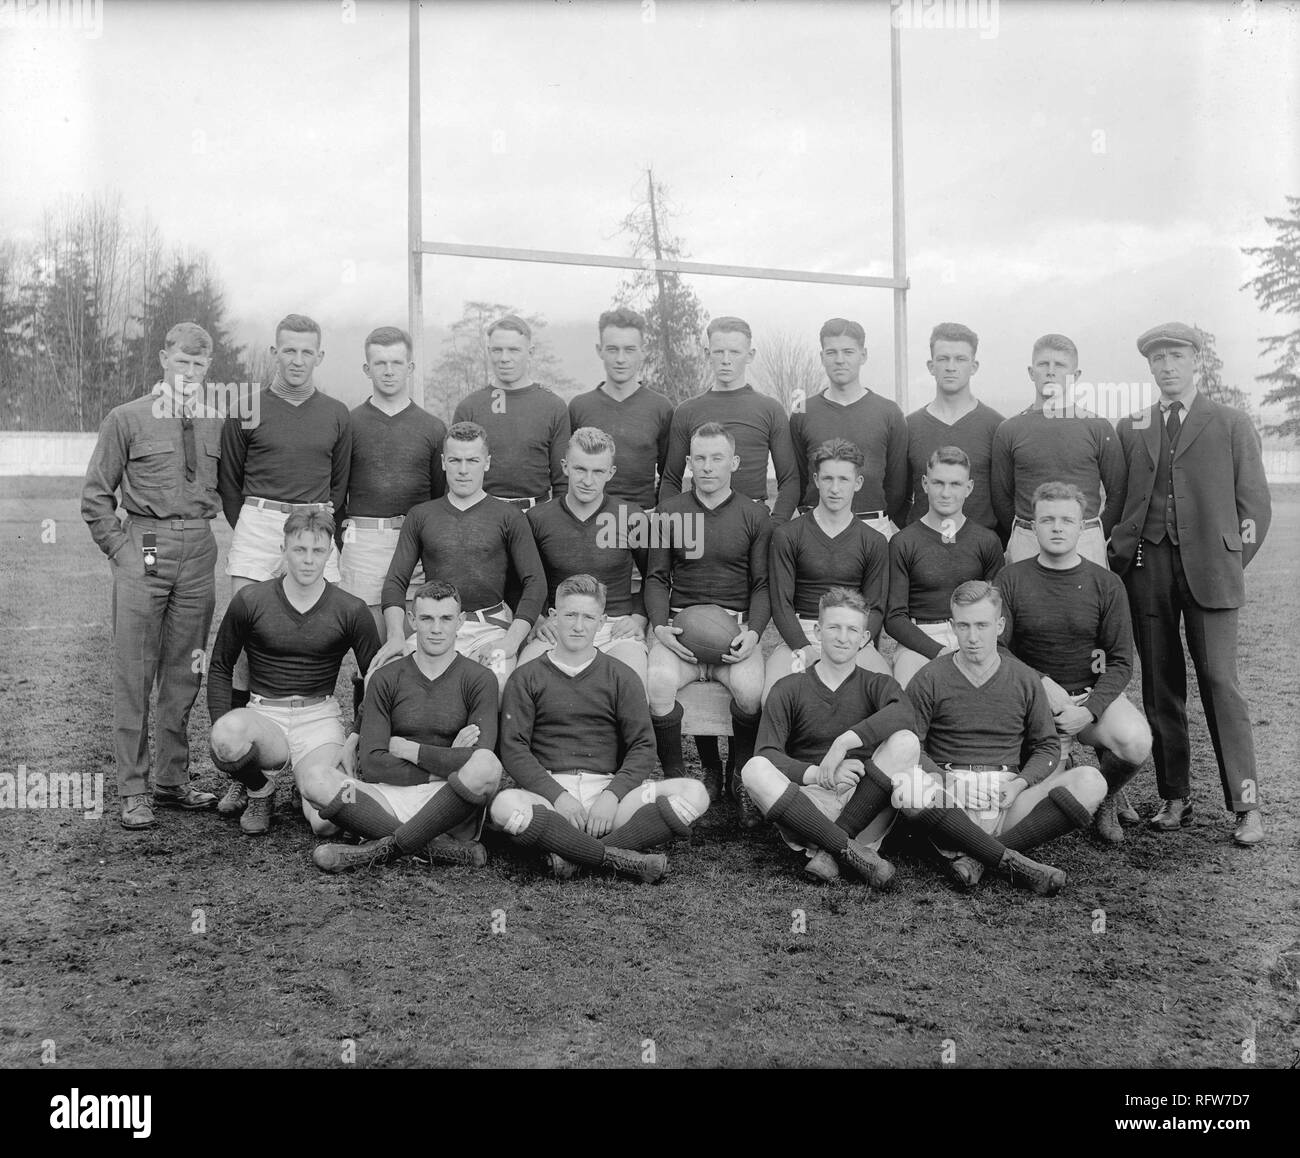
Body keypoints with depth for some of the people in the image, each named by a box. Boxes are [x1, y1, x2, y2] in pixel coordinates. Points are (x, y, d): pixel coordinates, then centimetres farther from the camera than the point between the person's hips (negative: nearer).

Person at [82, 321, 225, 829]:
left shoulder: (217, 424, 10)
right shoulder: (127, 419, 1)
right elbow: (95, 494, 3)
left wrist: (203, 532, 7)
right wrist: (119, 548, -3)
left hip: (198, 553, 4)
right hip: (144, 550, -3)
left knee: (185, 673, 10)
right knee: (134, 674, -2)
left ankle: (173, 781, 21)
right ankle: (132, 790, 5)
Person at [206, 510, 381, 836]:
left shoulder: (350, 610, -1)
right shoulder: (249, 601, -1)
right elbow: (220, 667, 11)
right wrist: (222, 724, -4)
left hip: (319, 717, 0)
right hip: (263, 714, 1)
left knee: (326, 820, -27)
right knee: (227, 737, -38)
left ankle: (306, 782, 13)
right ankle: (259, 790, -1)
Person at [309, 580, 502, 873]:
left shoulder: (479, 679, 3)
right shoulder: (385, 679, 9)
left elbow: (482, 763, -12)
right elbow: (372, 764, -1)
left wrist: (406, 749, -5)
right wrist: (442, 767, -8)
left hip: (450, 806, -2)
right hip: (389, 796, 2)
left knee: (486, 766, -34)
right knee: (318, 780, -24)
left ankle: (387, 846, -21)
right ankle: (439, 847, -23)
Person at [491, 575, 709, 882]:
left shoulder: (620, 676, 14)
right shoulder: (526, 678, 11)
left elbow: (642, 748, 6)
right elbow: (513, 749, 1)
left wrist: (612, 794, -12)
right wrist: (557, 795, -15)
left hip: (610, 788, 2)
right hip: (547, 791, -2)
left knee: (694, 794, -23)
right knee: (504, 805, -36)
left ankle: (575, 853, -28)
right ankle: (621, 858, -29)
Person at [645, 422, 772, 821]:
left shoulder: (755, 515, 9)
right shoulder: (669, 512, 10)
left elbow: (763, 584, 8)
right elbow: (656, 578, 11)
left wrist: (753, 631, -9)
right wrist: (660, 626, -7)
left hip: (736, 626, 0)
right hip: (680, 624, 1)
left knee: (750, 689, -30)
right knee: (658, 683, -30)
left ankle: (742, 777, -2)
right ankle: (675, 779, -10)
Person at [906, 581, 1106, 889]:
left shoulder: (1024, 679, 13)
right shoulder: (930, 679, 5)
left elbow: (1047, 745, 15)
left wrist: (1020, 783, -4)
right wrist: (943, 779, -16)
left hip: (1008, 800, 3)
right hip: (949, 795, -3)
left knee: (1090, 782, -22)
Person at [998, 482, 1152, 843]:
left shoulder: (1106, 584, -1)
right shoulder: (1012, 580, -1)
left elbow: (1120, 663, -2)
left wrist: (1089, 711, -18)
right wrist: (1042, 683, -16)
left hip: (1094, 693, 1)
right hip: (1033, 698, -1)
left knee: (1136, 742, -30)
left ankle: (1106, 796, 7)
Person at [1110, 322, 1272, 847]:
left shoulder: (1232, 424, 8)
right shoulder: (1130, 428, 15)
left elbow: (1255, 504, 8)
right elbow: (1116, 502, 16)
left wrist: (1230, 564, 3)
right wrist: (1120, 558, 5)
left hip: (1208, 568, -3)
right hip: (1146, 567, 3)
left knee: (1220, 681, -8)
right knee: (1159, 686, 4)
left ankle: (1246, 805, -2)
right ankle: (1174, 799, 12)